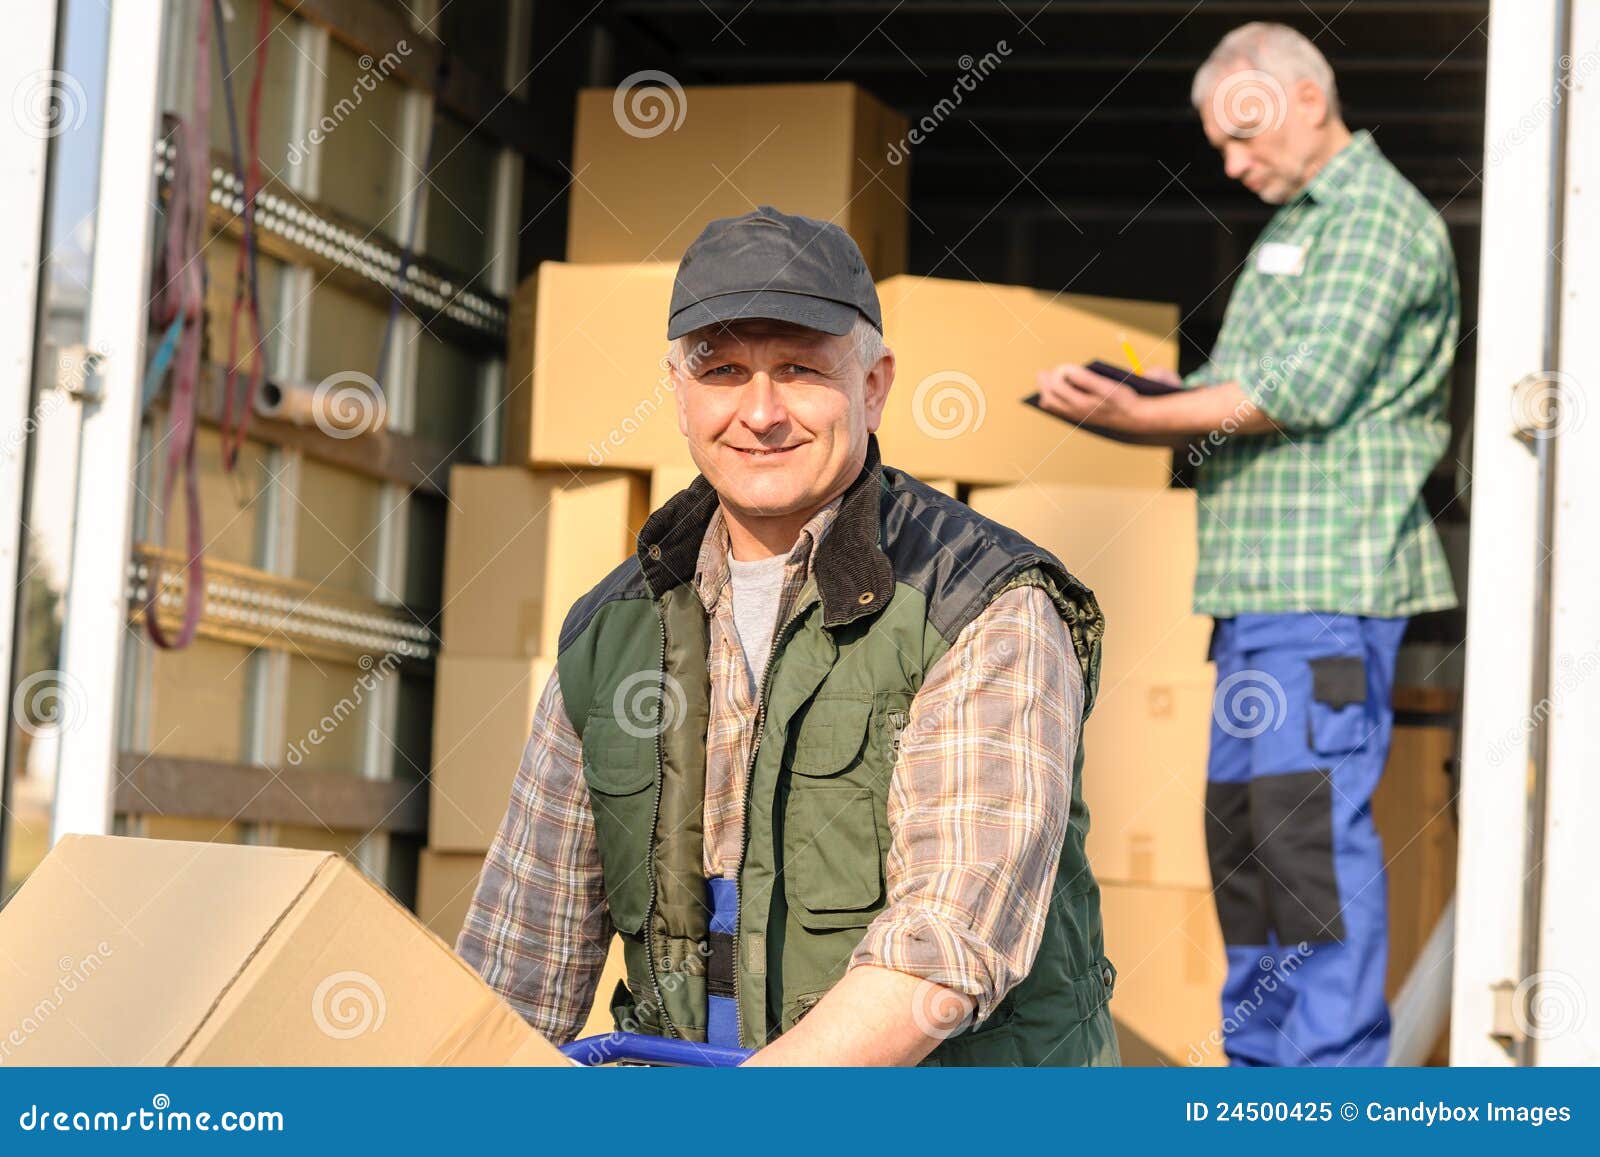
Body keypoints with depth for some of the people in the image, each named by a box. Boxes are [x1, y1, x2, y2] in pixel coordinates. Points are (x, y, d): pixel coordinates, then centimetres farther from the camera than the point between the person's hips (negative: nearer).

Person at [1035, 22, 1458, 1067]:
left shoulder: (1376, 215, -5)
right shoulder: (1293, 226, 24)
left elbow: (1304, 390, -17)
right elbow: (1240, 406, 21)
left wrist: (1144, 416, -15)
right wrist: (1122, 405, 4)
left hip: (1329, 586, -10)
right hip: (1262, 586, 10)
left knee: (1312, 821, -12)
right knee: (1242, 823, 10)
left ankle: (1336, 1072, -9)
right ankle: (1262, 1061, 18)